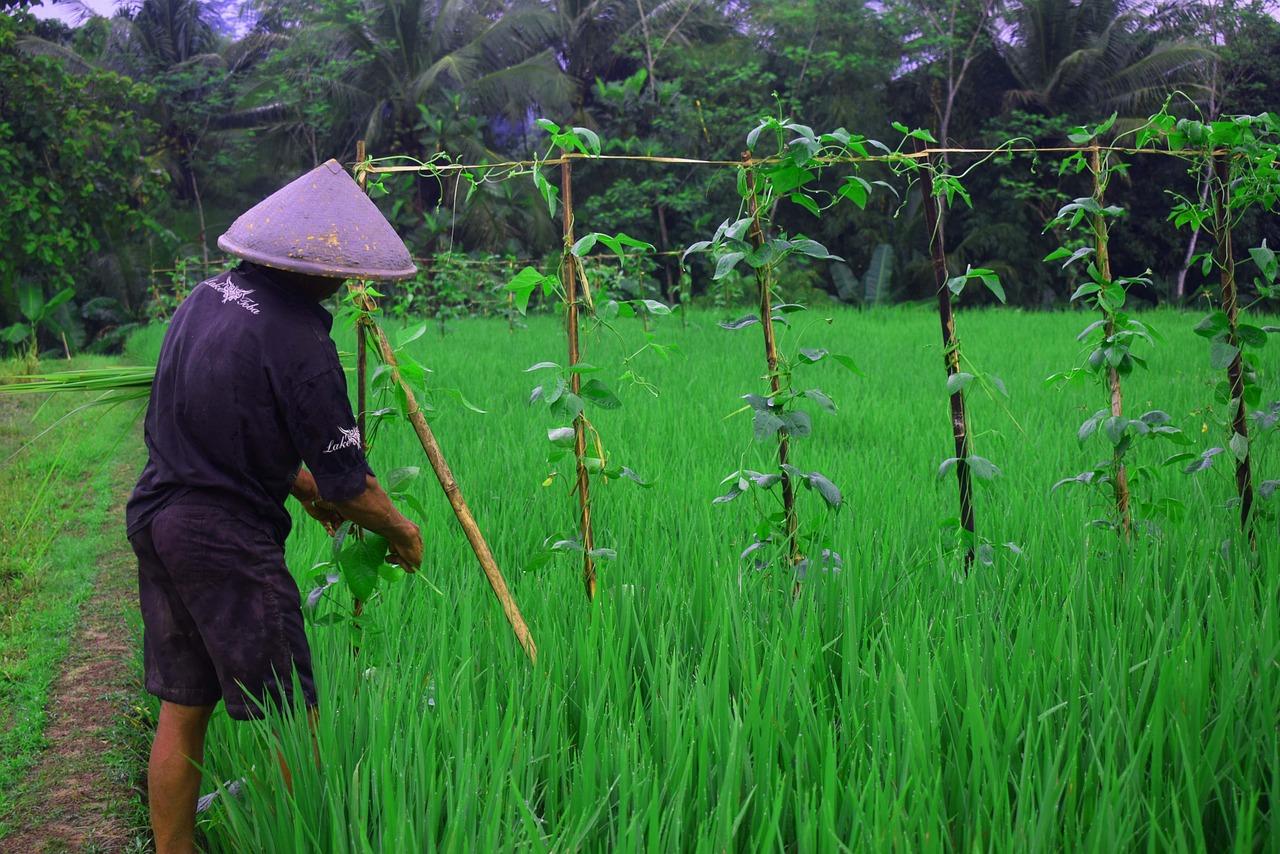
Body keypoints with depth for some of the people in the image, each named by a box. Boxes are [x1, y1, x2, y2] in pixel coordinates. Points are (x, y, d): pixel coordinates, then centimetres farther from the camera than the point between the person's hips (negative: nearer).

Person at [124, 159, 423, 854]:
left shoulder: (206, 298, 6)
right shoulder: (299, 342, -18)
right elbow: (347, 479, -12)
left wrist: (301, 486, 23)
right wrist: (401, 531, 7)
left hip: (155, 517, 8)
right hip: (226, 543, -8)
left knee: (181, 708, 15)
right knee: (291, 714, 3)